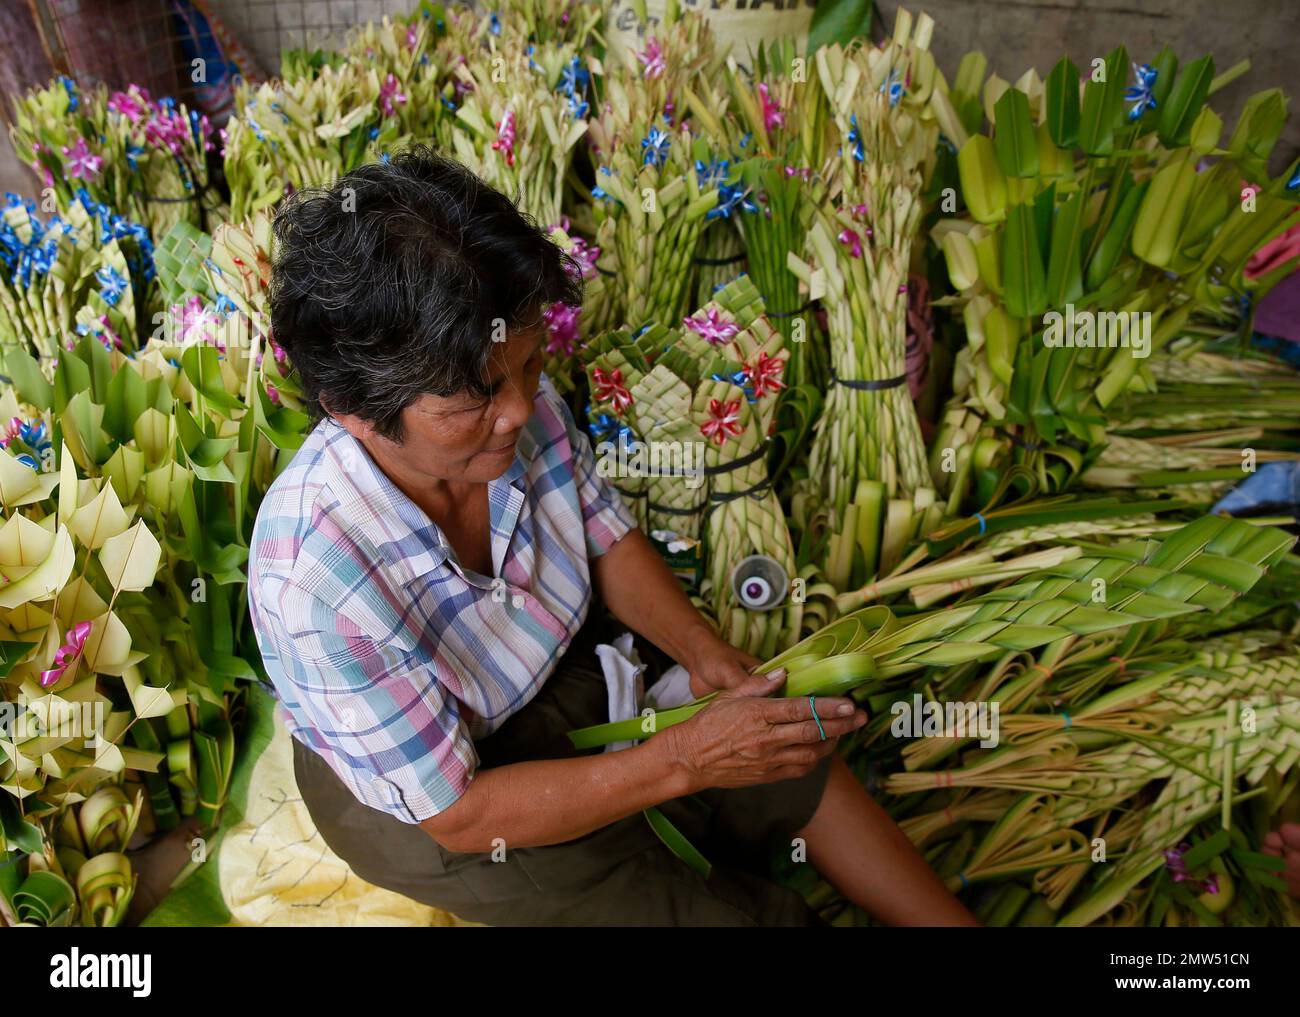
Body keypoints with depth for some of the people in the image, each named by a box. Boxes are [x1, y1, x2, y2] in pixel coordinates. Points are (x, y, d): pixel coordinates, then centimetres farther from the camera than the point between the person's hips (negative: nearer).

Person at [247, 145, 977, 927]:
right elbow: (458, 816, -27)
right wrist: (683, 760, -30)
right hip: (410, 790, -5)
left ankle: (956, 918, 27)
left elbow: (609, 542, -2)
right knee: (728, 915, -9)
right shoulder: (315, 577, -37)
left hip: (565, 676, 5)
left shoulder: (526, 403, -23)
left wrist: (709, 657, -16)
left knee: (806, 772, 5)